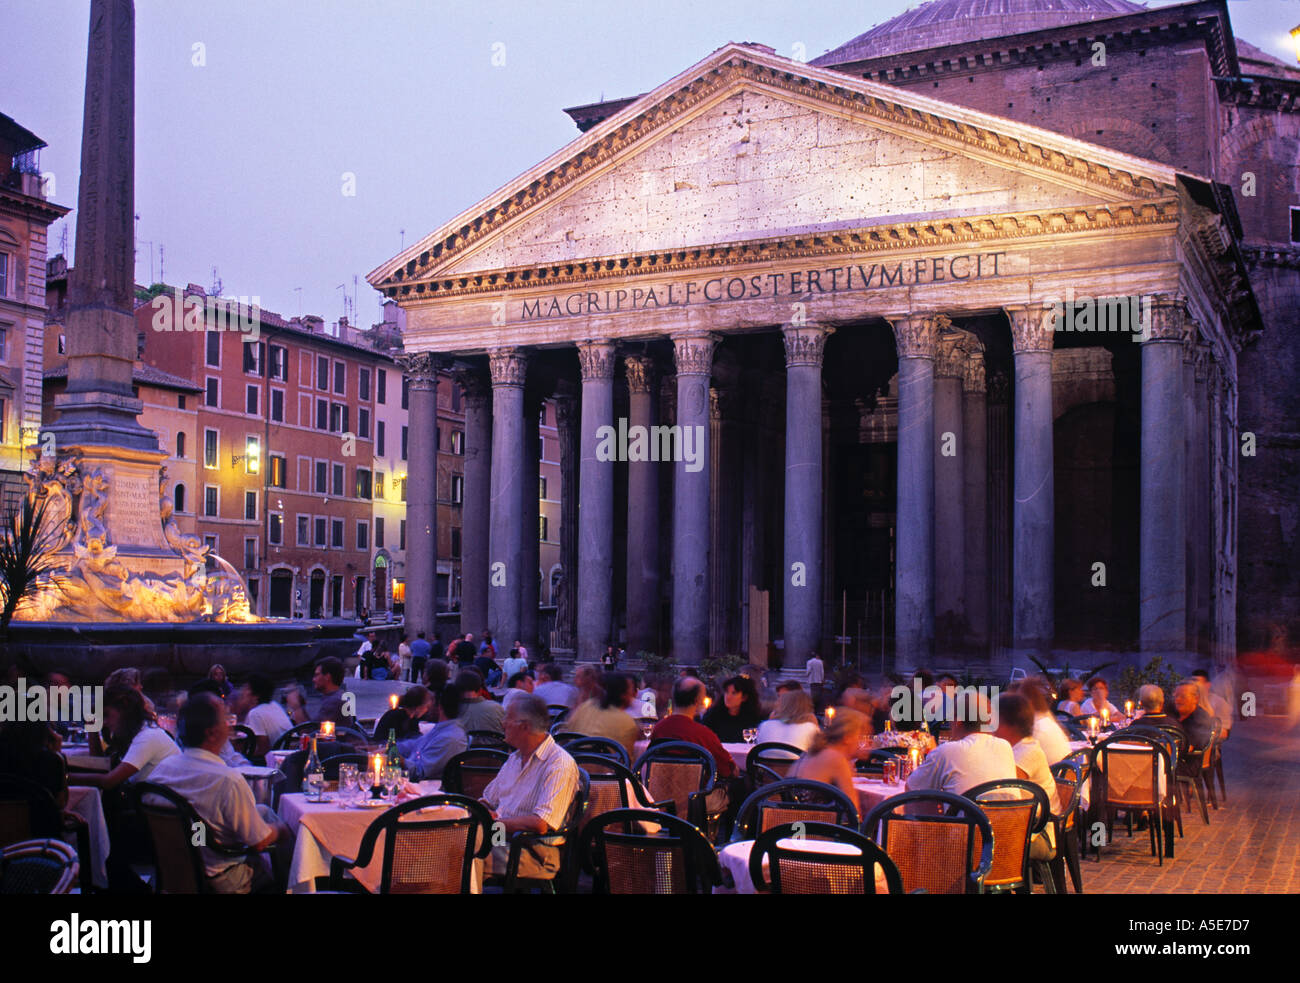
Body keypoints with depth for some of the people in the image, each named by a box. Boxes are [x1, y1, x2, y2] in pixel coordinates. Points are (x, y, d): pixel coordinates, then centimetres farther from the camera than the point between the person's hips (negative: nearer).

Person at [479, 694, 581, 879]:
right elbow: (487, 801, 25)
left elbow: (541, 824, -21)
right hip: (500, 838, 8)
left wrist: (496, 823, -13)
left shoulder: (560, 764, -12)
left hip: (535, 853, -8)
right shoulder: (515, 758, 19)